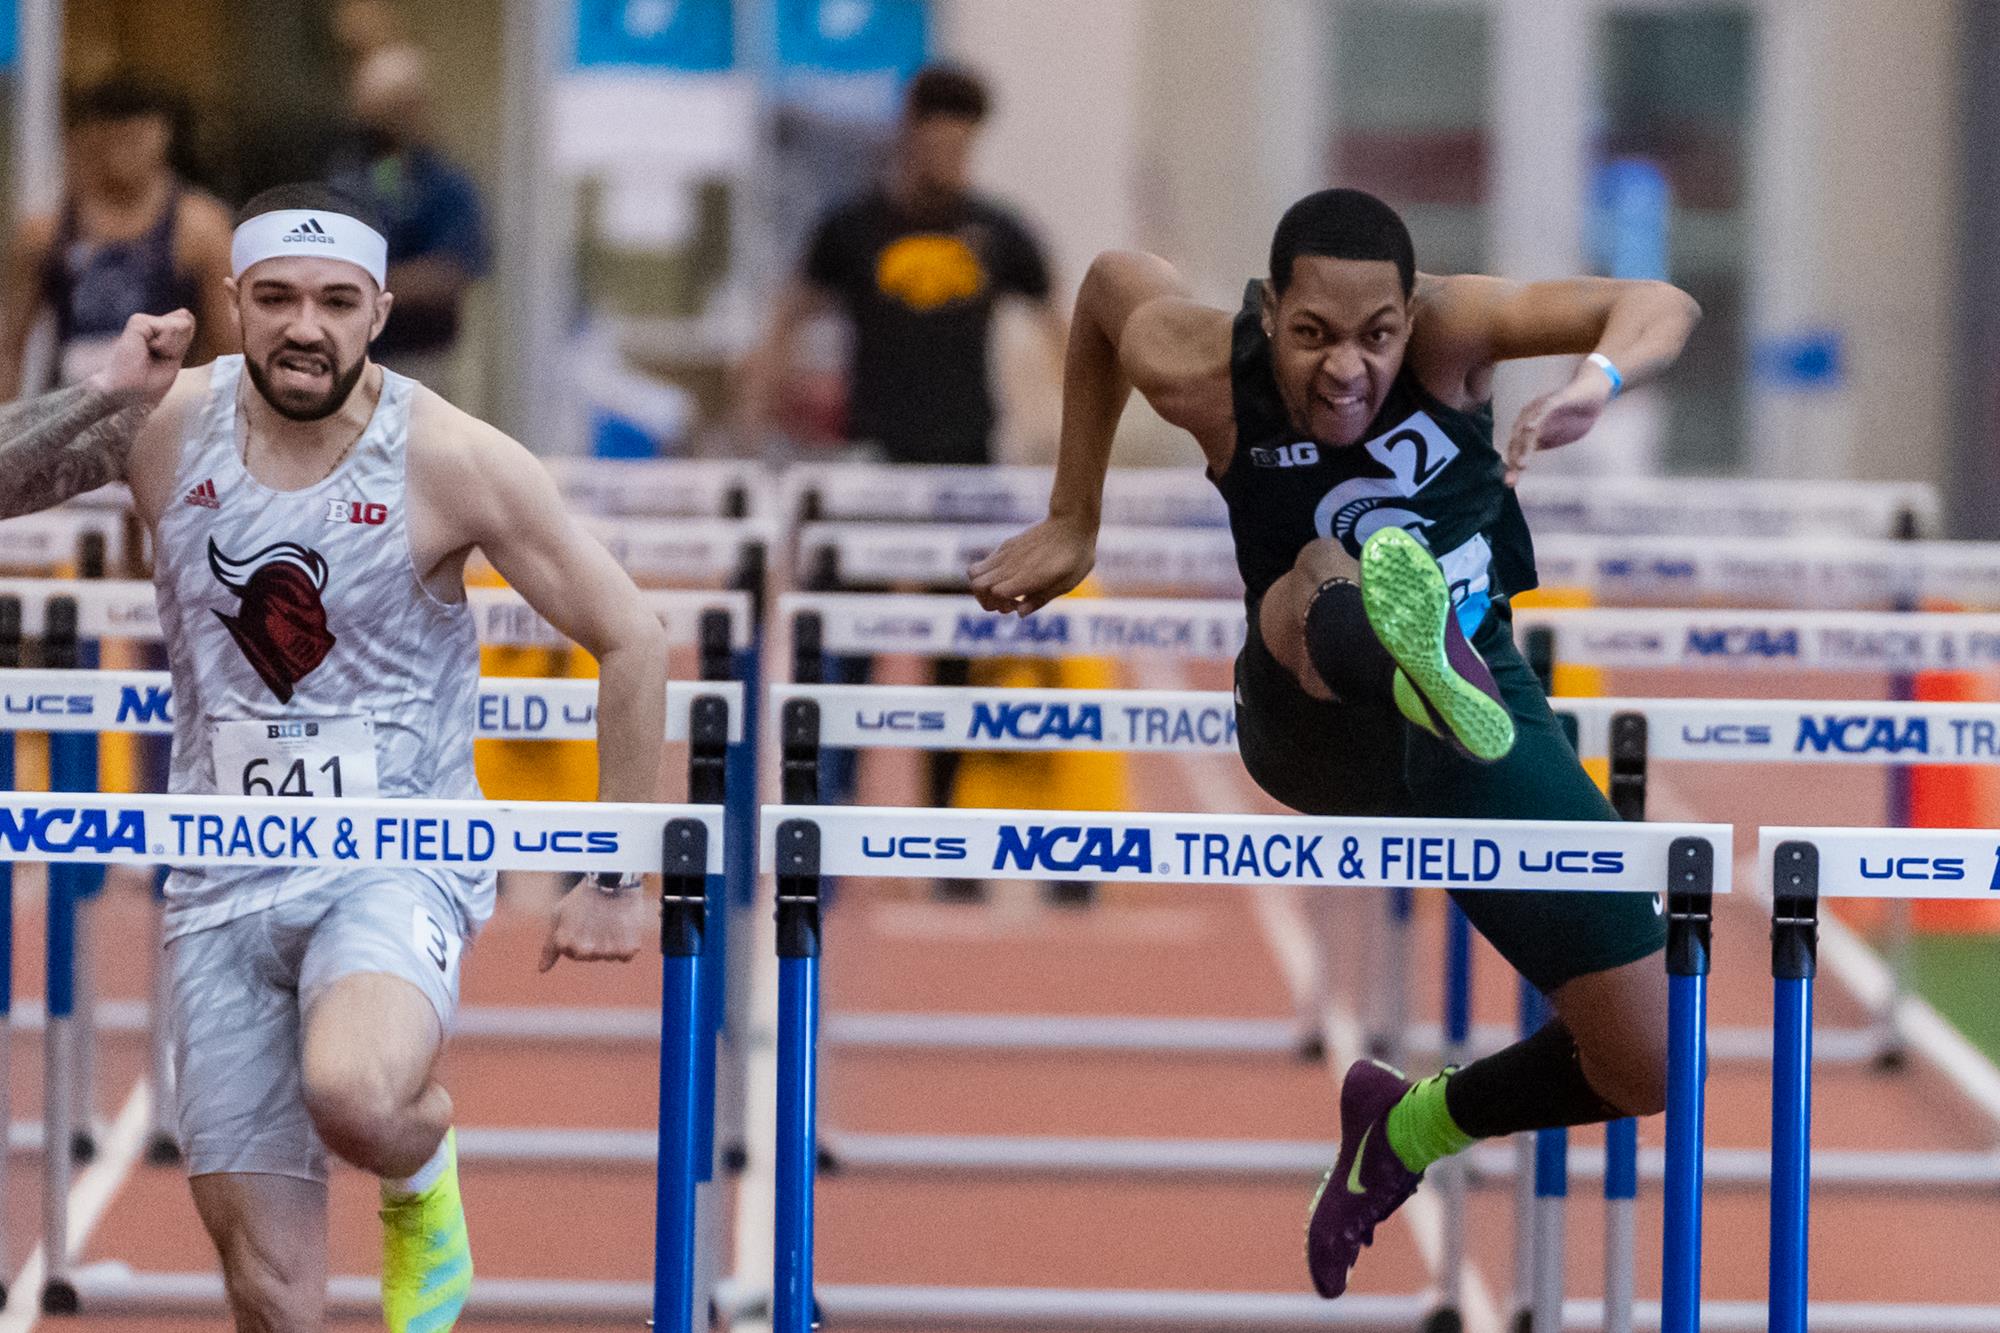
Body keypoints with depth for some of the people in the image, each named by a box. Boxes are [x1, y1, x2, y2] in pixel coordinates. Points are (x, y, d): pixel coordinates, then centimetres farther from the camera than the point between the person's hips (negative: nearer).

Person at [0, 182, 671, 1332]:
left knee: (353, 1097, -36)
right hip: (225, 883, 3)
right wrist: (100, 400, -19)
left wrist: (619, 882, -6)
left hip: (401, 861, -3)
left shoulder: (453, 460, -11)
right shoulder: (170, 425, -3)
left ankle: (422, 1180, 0)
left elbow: (632, 642, -6)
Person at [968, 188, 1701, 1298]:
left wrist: (1596, 379, -53)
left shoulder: (1448, 329, -22)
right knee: (1321, 578, -40)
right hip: (1311, 714, -1)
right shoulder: (1199, 372, -18)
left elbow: (1663, 309, -29)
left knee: (1644, 1069, -2)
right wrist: (1072, 519, 11)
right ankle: (1419, 668, -77)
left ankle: (1412, 1131, 27)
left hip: (1481, 695, 2)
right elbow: (1112, 280, 5)